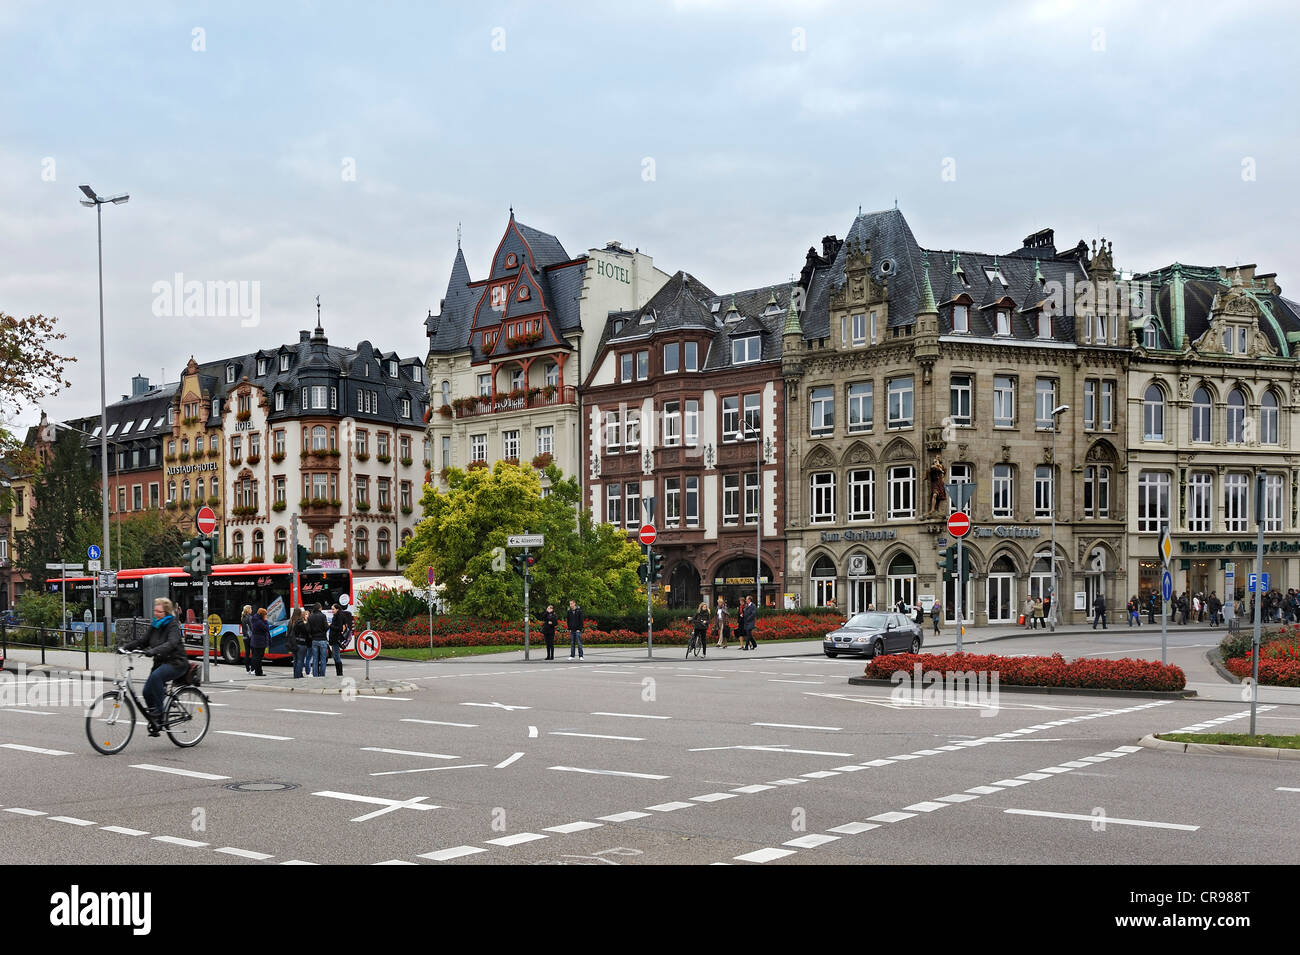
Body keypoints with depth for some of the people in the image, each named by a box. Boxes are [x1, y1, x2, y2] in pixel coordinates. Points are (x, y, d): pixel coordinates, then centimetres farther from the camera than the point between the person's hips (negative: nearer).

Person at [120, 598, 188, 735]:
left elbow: (171, 643, -29)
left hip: (176, 663, -8)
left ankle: (158, 712, -23)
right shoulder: (155, 626, 13)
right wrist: (126, 646, -5)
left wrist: (154, 651, -44)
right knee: (147, 692, -6)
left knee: (156, 676, -34)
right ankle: (154, 723, 11)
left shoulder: (173, 626, -11)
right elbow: (143, 640, 12)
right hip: (160, 663, 8)